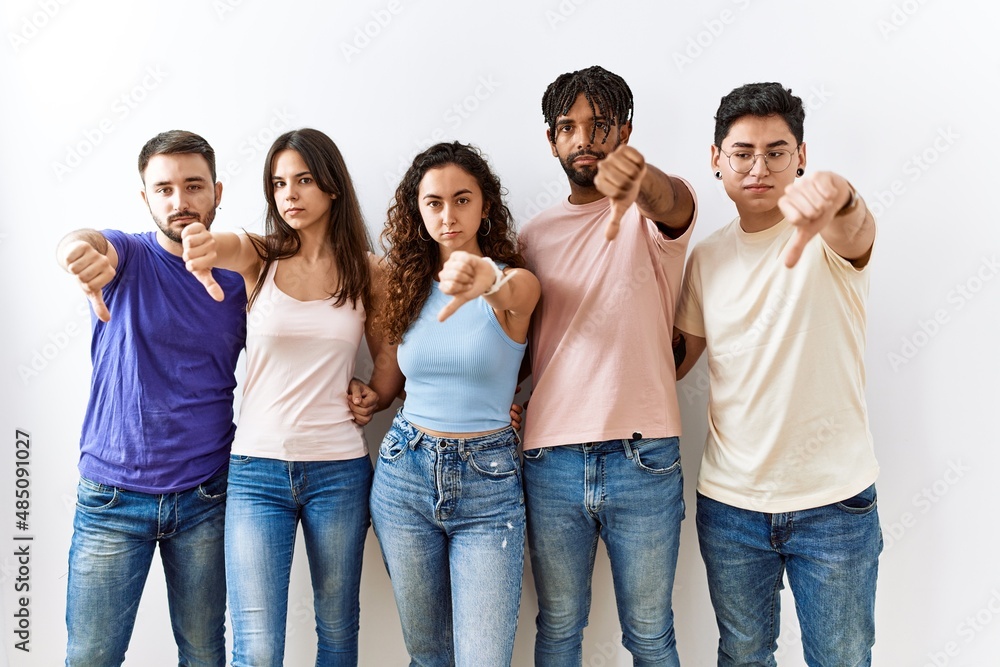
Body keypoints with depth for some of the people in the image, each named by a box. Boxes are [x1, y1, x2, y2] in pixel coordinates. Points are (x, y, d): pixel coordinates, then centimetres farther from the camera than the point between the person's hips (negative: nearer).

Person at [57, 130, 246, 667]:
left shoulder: (240, 279, 1)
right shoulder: (127, 257, -4)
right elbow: (87, 244, -28)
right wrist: (81, 247, -53)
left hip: (205, 497, 1)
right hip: (111, 497, -1)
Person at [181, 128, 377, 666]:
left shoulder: (366, 270, 2)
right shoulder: (259, 257, -1)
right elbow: (222, 247, -26)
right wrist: (201, 243, -48)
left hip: (339, 469, 1)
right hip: (256, 469, -1)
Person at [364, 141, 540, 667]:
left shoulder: (516, 284, -7)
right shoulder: (408, 287, 5)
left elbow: (512, 292, -34)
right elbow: (382, 389, 13)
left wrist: (486, 276, -52)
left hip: (488, 483, -3)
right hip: (404, 473, 4)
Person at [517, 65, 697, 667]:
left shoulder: (654, 214, 0)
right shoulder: (535, 235, 12)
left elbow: (670, 200, -26)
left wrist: (638, 177, -49)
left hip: (644, 461, -3)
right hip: (551, 461, 3)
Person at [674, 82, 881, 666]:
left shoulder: (830, 238, -9)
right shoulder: (708, 257, 3)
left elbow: (856, 231, -33)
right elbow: (683, 351, 12)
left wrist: (836, 196, -56)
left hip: (834, 501, -3)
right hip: (729, 502, 3)